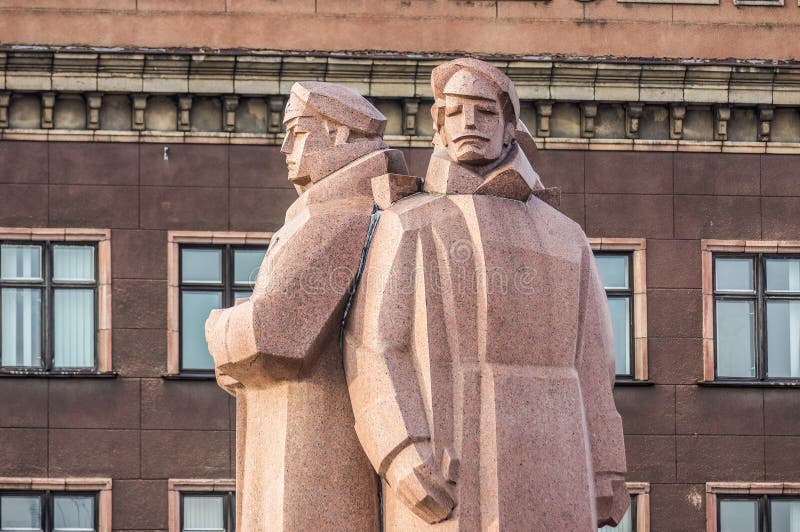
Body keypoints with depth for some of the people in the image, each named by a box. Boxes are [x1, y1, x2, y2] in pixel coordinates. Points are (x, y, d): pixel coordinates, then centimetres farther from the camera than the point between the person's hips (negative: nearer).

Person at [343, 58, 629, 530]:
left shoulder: (565, 239, 18)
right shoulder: (408, 227, 7)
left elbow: (587, 366, 16)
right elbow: (374, 357, -2)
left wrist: (606, 474, 6)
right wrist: (404, 460, -18)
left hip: (544, 481, 3)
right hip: (441, 479, -3)